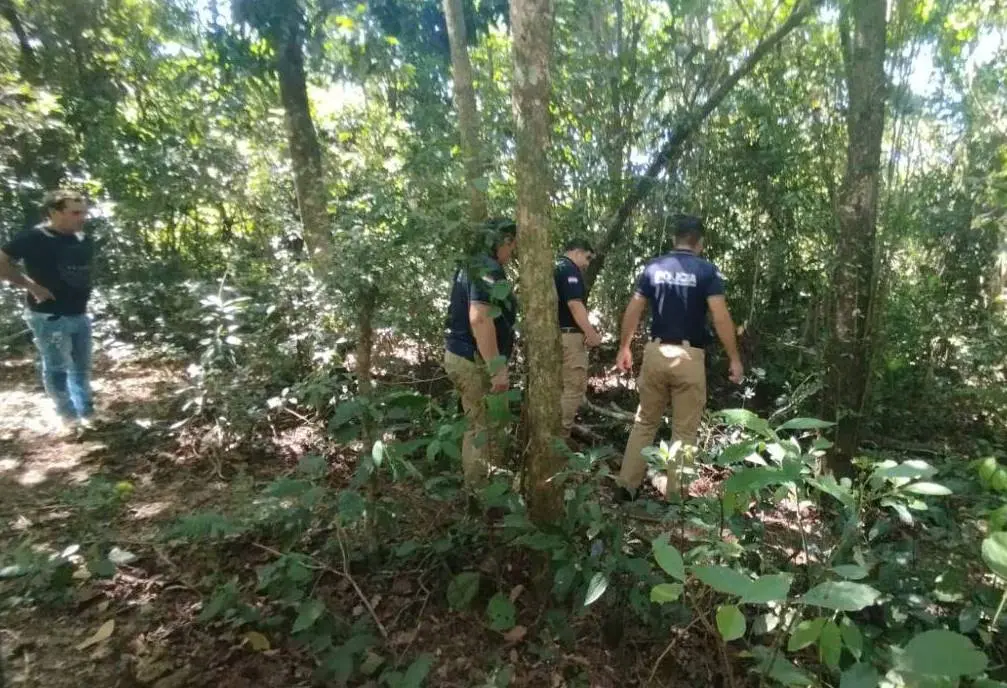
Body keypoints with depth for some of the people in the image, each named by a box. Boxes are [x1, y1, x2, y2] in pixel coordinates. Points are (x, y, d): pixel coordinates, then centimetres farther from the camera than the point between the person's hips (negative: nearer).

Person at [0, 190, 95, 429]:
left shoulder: (84, 240, 5)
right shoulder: (33, 238, -13)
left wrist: (84, 295, 10)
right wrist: (32, 286, -14)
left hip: (80, 315, 6)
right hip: (49, 317, -6)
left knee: (82, 367, 14)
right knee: (57, 368, 5)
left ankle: (87, 413, 27)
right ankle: (69, 417, 18)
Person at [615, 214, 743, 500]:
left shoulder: (653, 267, 5)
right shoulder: (707, 270, -4)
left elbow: (633, 310, 5)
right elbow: (720, 316, -11)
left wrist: (624, 347, 14)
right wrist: (734, 358, -4)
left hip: (656, 352, 3)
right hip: (689, 356, -3)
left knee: (645, 422, 15)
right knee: (684, 430, 9)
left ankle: (627, 485, 17)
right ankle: (673, 493, 15)